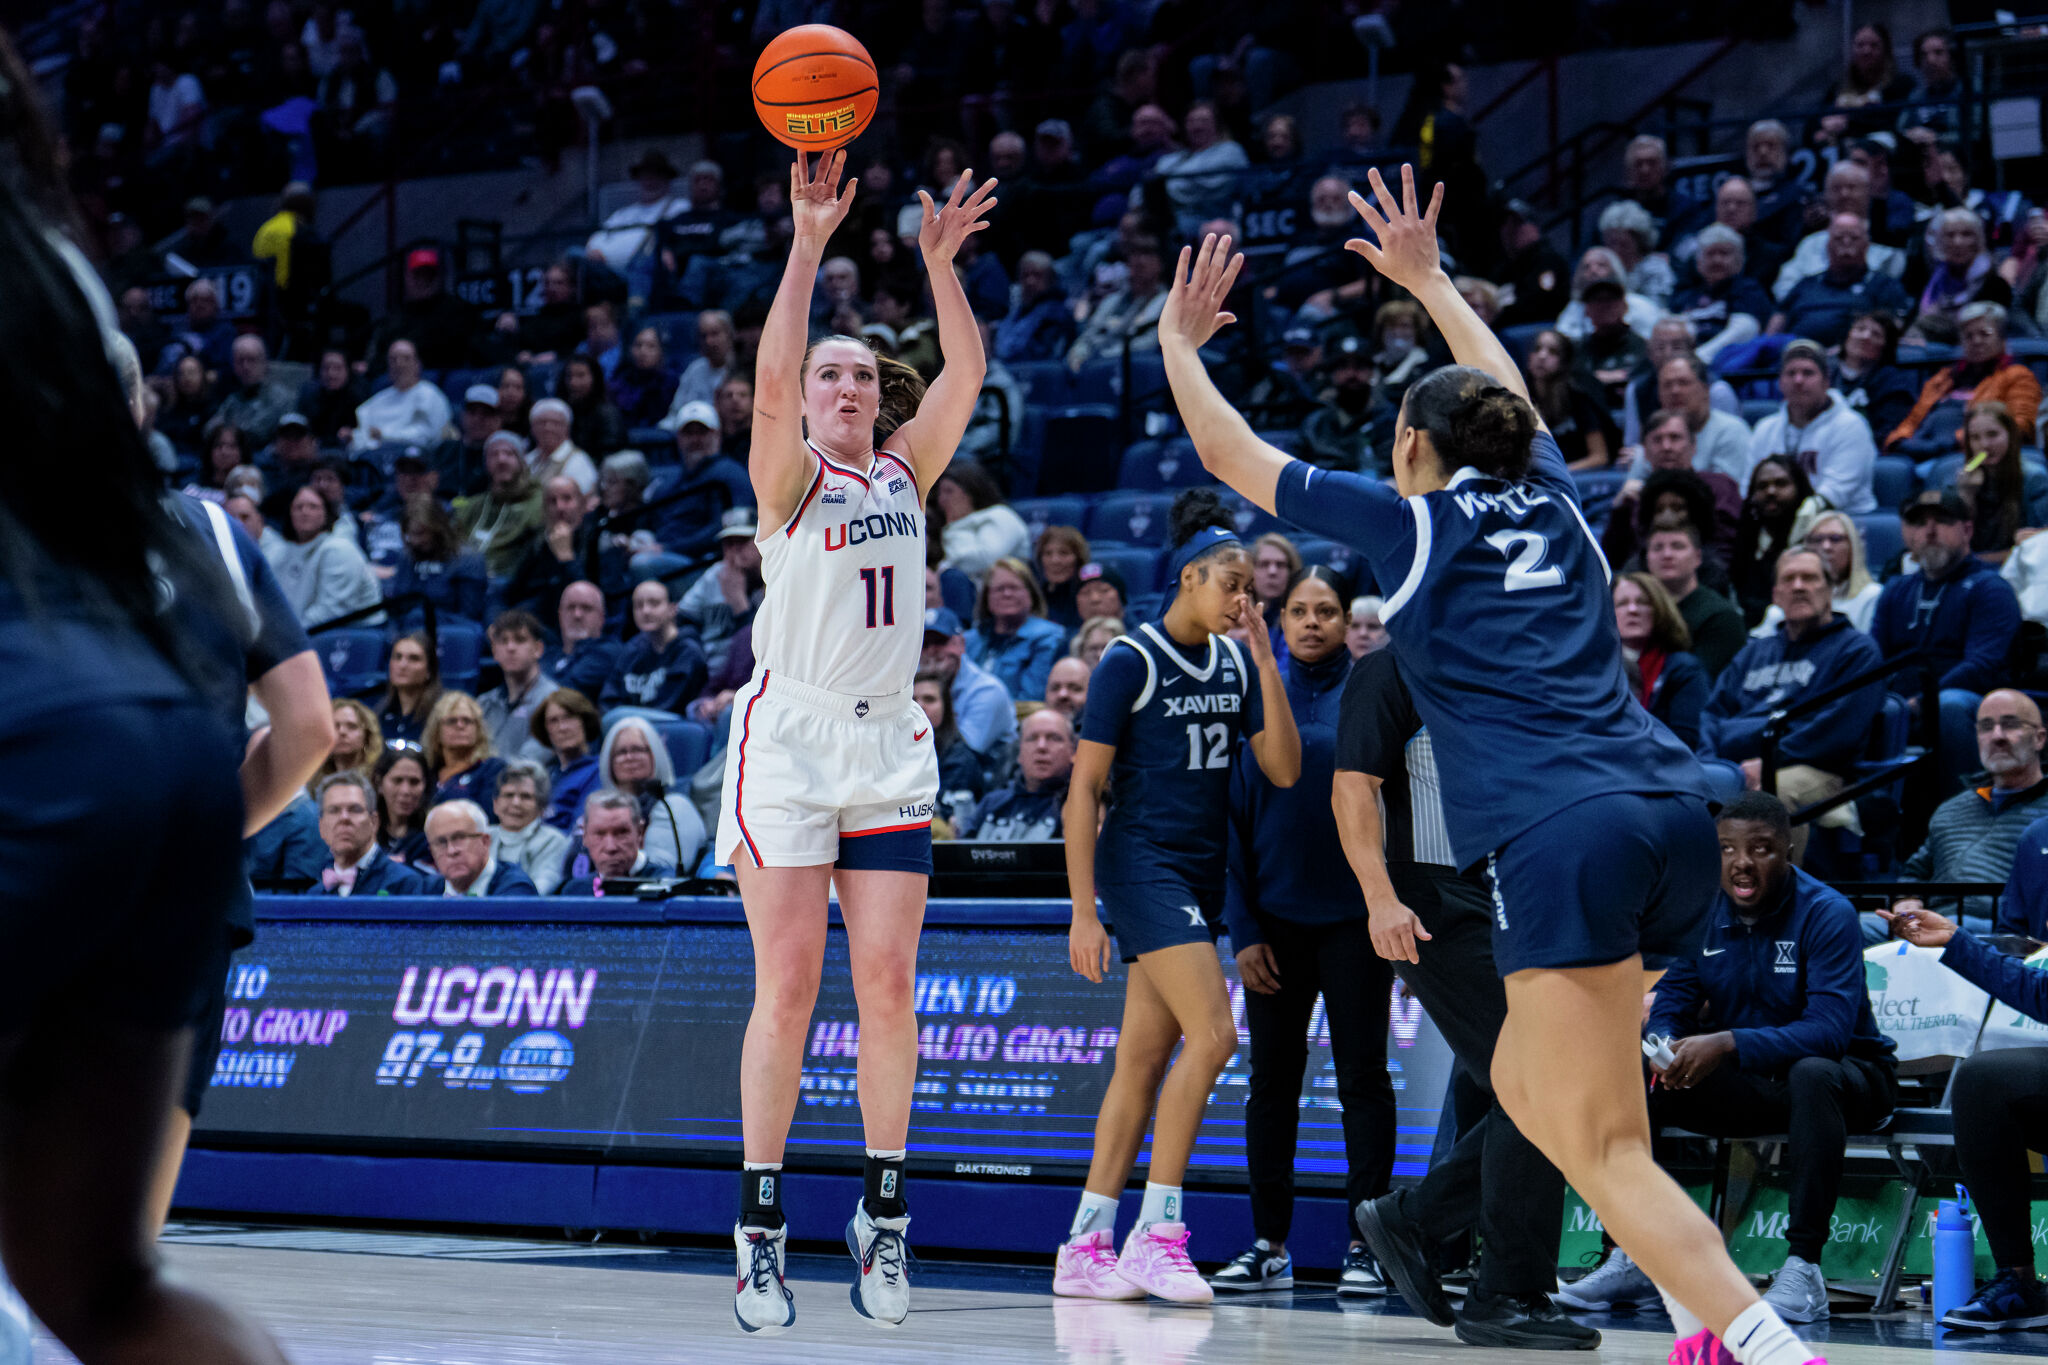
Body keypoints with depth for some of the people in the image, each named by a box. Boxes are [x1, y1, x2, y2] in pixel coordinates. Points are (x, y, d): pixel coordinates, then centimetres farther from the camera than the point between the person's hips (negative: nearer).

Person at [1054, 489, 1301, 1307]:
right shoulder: (1130, 663, -10)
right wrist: (1084, 911, -15)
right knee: (1212, 1032, -19)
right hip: (1141, 864, -7)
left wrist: (1265, 662, -7)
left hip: (1202, 874, 7)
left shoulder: (1236, 664, 9)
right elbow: (1083, 788, -10)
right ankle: (1156, 1231, -16)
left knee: (1145, 1057, 5)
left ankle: (1085, 1246, 7)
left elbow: (1283, 771, 2)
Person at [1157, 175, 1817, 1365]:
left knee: (1603, 1147, -8)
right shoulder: (1550, 496, 20)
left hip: (1563, 833, -7)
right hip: (1673, 807, 7)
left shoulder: (1412, 519, 7)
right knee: (1525, 1084, 23)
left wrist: (1178, 343, 34)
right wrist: (1428, 281, 56)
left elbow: (1228, 454, 18)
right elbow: (1504, 390, 43)